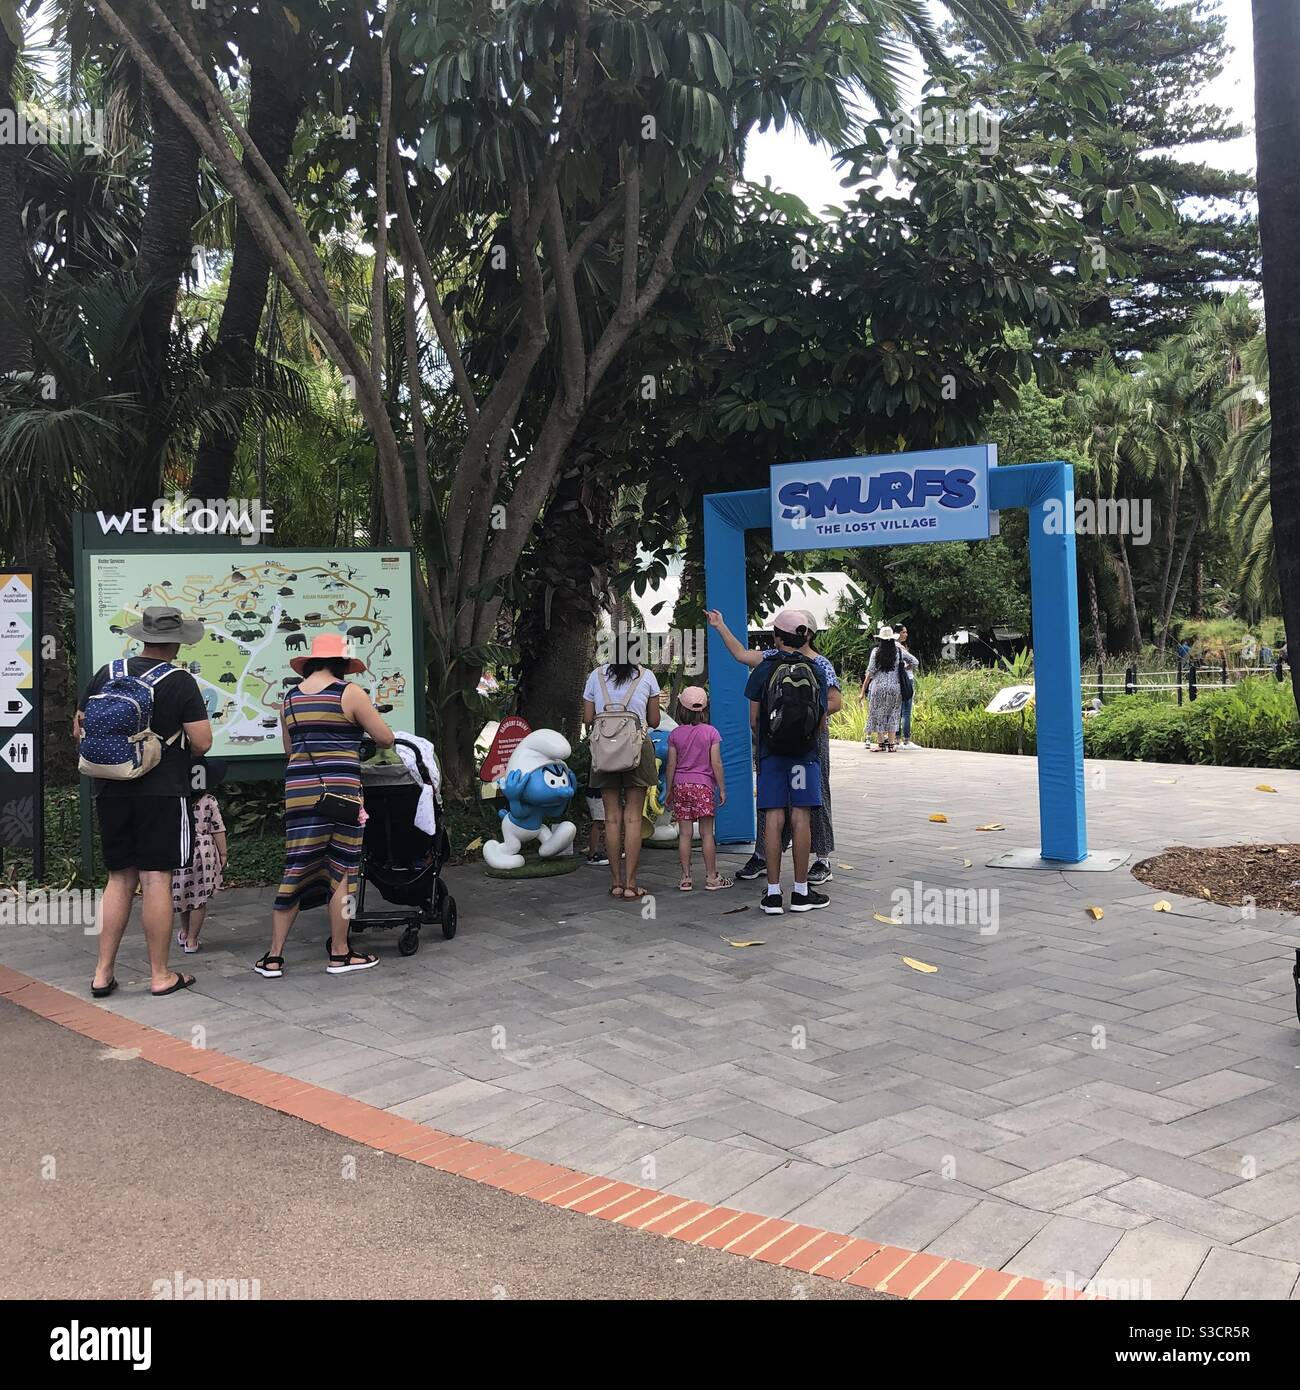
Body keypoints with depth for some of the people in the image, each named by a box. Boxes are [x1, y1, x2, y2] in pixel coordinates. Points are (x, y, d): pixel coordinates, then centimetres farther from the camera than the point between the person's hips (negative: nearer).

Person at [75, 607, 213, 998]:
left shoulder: (106, 674, 5)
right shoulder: (179, 681, -9)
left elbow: (80, 728, 12)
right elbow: (202, 742, -12)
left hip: (110, 791, 5)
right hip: (162, 793, -5)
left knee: (120, 878, 13)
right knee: (156, 879, 0)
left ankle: (103, 973, 14)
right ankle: (161, 975, 7)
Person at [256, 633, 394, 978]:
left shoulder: (290, 698, 13)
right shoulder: (349, 693, -3)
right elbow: (386, 739, 1)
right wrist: (358, 733, 22)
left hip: (298, 791, 5)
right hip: (339, 791, -5)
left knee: (296, 871, 10)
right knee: (341, 872, 6)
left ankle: (274, 957, 13)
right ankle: (340, 954, 14)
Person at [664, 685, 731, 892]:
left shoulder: (675, 734, 2)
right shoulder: (710, 732, -3)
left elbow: (671, 765, 3)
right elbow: (716, 763, -6)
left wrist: (669, 790, 12)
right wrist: (722, 788, 3)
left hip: (680, 785, 2)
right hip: (703, 785, -2)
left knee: (685, 834, 4)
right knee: (706, 833, 3)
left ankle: (686, 878, 5)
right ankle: (711, 877, 7)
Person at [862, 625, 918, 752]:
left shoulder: (876, 651, -3)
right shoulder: (899, 651, 3)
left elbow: (870, 672, -5)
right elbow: (915, 662, 8)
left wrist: (863, 689, 1)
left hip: (878, 686, -2)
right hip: (894, 687, 2)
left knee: (878, 714, 8)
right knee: (892, 715, 7)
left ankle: (880, 743, 7)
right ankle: (890, 744, 6)